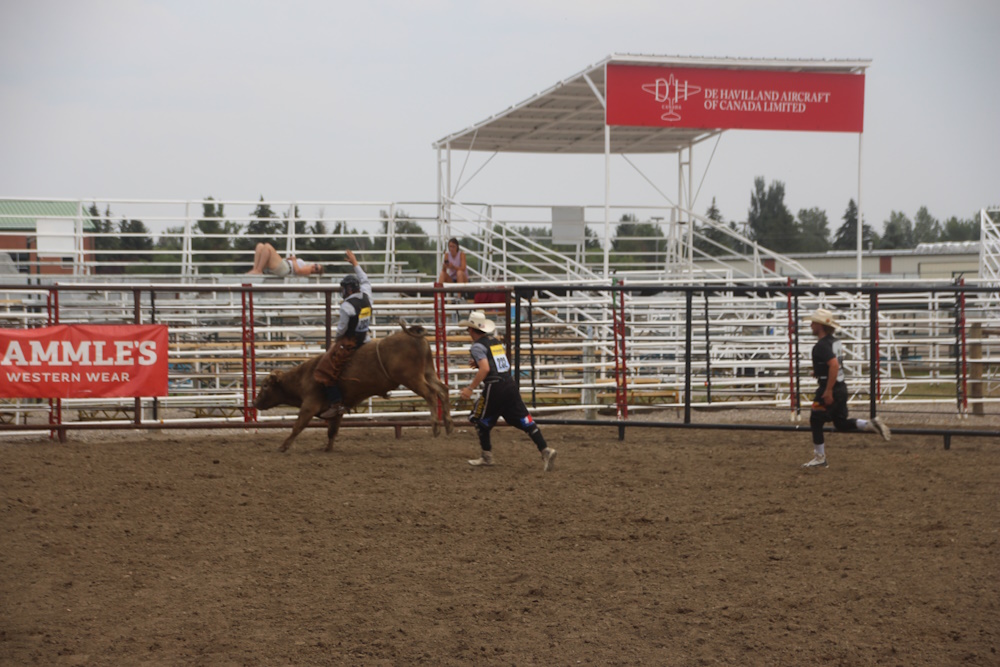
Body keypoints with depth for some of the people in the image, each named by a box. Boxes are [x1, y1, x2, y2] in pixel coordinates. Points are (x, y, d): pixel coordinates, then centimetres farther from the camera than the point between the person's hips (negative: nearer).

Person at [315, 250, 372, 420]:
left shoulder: (347, 306, -20)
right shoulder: (366, 297, 2)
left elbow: (342, 328, -16)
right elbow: (365, 281, 23)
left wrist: (336, 339, 5)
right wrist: (355, 264, 28)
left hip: (349, 342, -9)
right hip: (365, 338, 9)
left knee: (325, 370, -6)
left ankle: (336, 403, -13)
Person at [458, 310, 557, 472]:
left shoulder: (477, 346, -6)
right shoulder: (496, 341, 18)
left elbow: (485, 369, -20)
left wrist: (470, 388, -15)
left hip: (494, 387, -7)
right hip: (510, 384, 7)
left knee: (479, 419, 14)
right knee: (523, 420, 1)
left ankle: (486, 456, 19)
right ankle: (545, 450, -12)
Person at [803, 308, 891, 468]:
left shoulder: (822, 345, -20)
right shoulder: (835, 341, 10)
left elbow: (834, 365, -31)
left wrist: (828, 391, -29)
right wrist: (819, 372, 19)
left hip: (829, 390, -9)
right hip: (841, 387, 9)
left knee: (815, 421, 4)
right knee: (841, 423, 18)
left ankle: (819, 458, 10)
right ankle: (872, 424, 3)